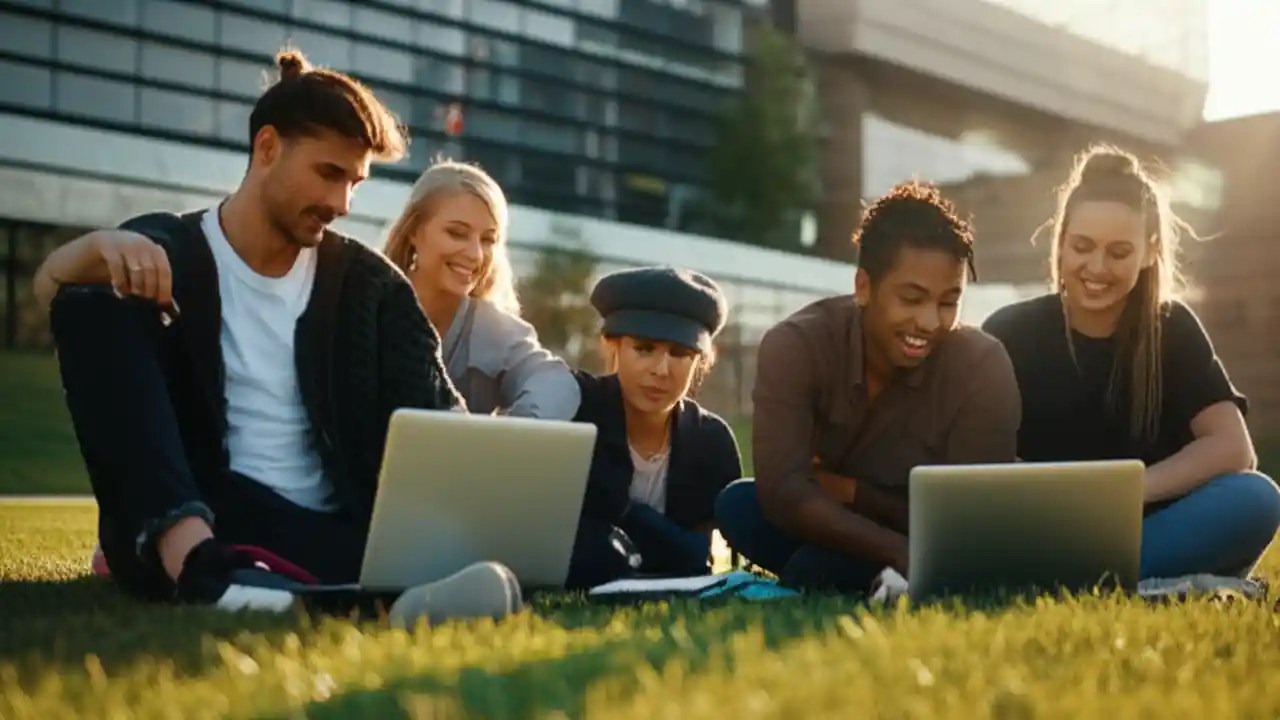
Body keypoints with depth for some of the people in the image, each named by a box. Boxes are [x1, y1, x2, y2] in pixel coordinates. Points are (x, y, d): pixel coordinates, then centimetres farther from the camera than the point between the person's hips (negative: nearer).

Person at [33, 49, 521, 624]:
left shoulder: (370, 283, 11)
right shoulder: (164, 252, 7)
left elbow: (437, 425, 0)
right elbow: (49, 285, -11)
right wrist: (100, 245, -35)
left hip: (327, 536, 1)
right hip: (172, 529, 0)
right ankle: (192, 557, -43)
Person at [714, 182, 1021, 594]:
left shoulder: (984, 367, -22)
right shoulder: (795, 346, -21)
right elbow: (783, 493, -32)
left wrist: (850, 491, -22)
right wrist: (905, 556, -43)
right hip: (827, 535, 4)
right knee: (738, 507, -26)